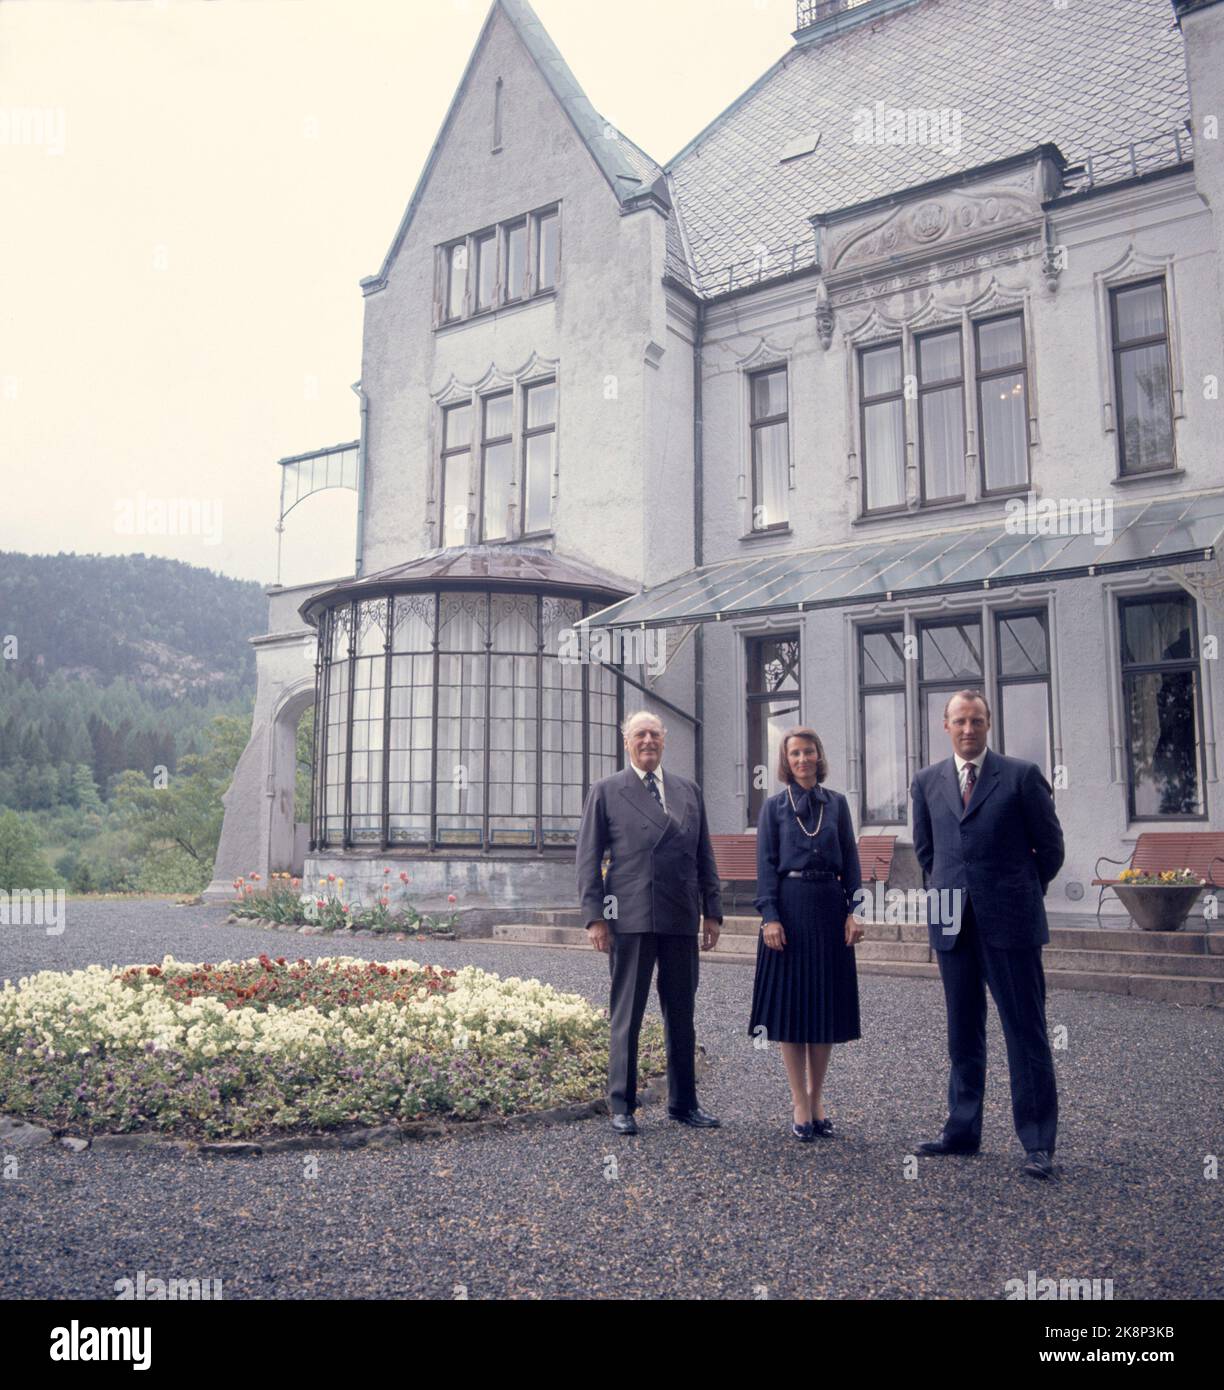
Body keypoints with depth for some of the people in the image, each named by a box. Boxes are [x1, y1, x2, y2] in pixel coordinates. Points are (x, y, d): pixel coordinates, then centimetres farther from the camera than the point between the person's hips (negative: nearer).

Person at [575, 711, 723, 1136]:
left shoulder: (688, 791, 15)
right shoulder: (606, 792, 5)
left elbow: (704, 856, 16)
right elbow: (588, 858, 1)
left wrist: (712, 910, 9)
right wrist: (594, 916, -6)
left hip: (682, 920, 4)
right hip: (630, 919, -3)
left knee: (682, 1015, 11)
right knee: (626, 1015, 3)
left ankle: (683, 1103, 22)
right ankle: (621, 1105, 14)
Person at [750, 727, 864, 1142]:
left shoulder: (837, 804, 9)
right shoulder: (774, 807, 3)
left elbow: (851, 860, 7)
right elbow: (766, 864, -1)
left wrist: (854, 910, -3)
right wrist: (770, 916, -11)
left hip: (829, 908, 2)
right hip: (790, 908, -2)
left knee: (826, 1003, 7)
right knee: (791, 1003, 0)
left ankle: (817, 1100, 20)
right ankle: (801, 1106, 8)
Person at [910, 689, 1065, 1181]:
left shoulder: (1022, 775, -3)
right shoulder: (927, 782, 8)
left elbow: (1049, 846, 3)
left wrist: (1020, 895, 10)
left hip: (1010, 921, -4)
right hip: (953, 924, 4)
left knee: (1026, 1031, 1)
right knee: (963, 1032, 13)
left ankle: (1038, 1143, 9)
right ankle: (962, 1130, 23)